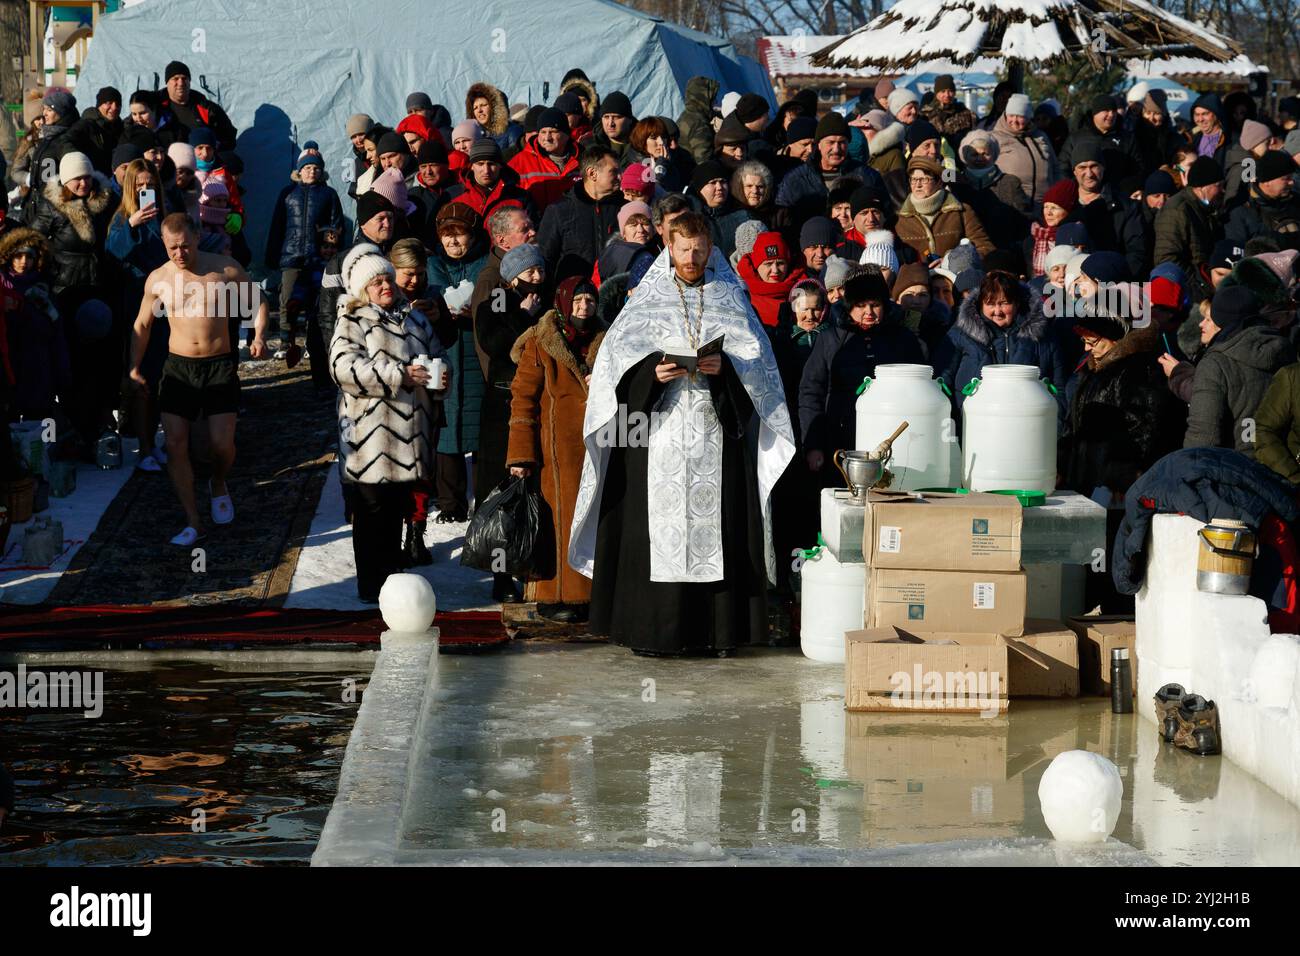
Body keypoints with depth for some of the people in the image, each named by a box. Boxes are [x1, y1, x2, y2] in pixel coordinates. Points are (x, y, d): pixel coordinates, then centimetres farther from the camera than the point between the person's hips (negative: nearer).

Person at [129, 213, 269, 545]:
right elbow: (142, 325, 15)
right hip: (178, 368, 2)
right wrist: (134, 367, 6)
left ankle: (218, 485, 26)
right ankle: (193, 522, 0)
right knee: (175, 444, -8)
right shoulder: (158, 279, 2)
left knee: (222, 443, -10)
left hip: (219, 367, -2)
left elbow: (257, 302, 7)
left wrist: (259, 335, -10)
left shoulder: (226, 269, -5)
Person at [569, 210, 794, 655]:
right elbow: (617, 352, 1)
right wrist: (652, 371, -17)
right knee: (657, 528, -5)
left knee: (716, 528, -4)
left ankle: (719, 630, 0)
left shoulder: (730, 300, 13)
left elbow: (757, 357, 4)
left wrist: (726, 367, -15)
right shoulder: (648, 299, 11)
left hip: (715, 432, 1)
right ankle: (651, 629, -2)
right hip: (658, 432, -1)